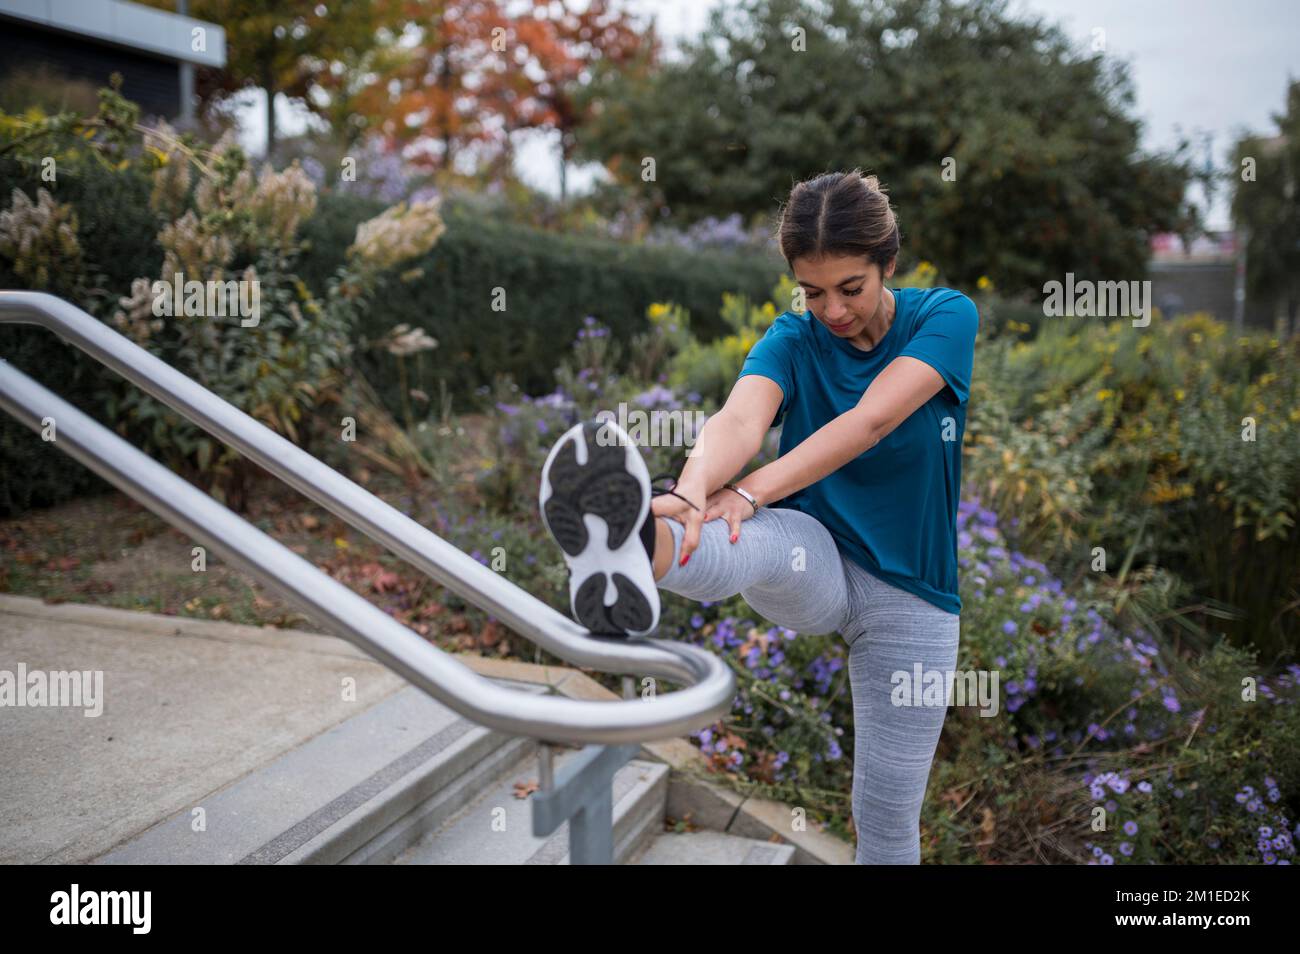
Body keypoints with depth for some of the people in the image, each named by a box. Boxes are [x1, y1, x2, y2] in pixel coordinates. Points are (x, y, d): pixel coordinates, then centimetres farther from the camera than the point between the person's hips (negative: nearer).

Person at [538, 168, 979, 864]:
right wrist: (692, 492, -49)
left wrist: (751, 491, -36)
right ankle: (635, 552, -70)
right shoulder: (793, 340, -3)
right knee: (767, 539, -38)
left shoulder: (945, 316, -7)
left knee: (887, 817, 6)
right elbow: (738, 419, -27)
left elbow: (870, 420, -25)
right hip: (817, 564, 0)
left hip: (912, 594, 1)